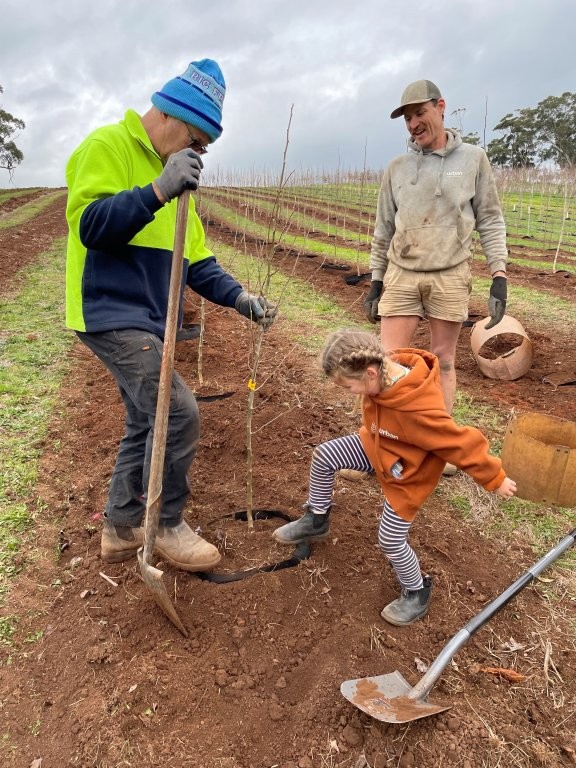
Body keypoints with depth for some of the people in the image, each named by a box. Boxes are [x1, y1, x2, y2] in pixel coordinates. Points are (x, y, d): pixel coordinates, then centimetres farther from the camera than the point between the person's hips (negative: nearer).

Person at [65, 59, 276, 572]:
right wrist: (157, 192, -30)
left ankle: (121, 529, 28)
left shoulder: (172, 170, 18)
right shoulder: (108, 145, -7)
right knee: (178, 414, -16)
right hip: (111, 314, -9)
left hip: (147, 319, 9)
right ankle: (167, 526, 6)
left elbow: (195, 258, 14)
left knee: (147, 421, 12)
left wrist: (238, 297, 1)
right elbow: (89, 226, -20)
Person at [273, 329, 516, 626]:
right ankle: (316, 521, 25)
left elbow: (460, 443, -31)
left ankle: (416, 593, 30)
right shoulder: (385, 370, -21)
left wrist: (495, 479, -17)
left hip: (405, 475, -7)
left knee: (390, 541, 0)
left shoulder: (418, 409, -43)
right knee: (323, 456, 3)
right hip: (376, 446, 7)